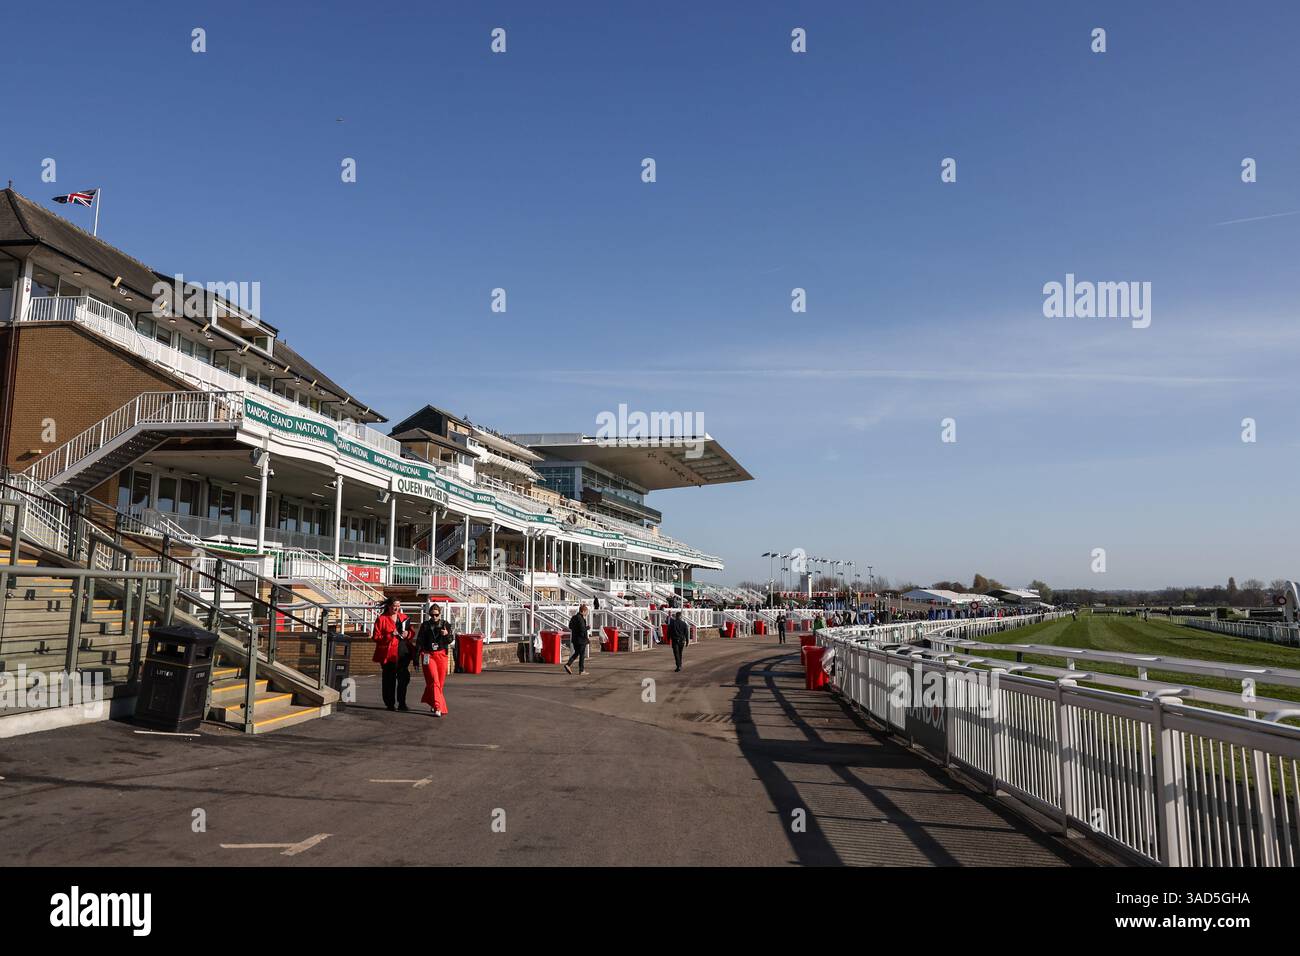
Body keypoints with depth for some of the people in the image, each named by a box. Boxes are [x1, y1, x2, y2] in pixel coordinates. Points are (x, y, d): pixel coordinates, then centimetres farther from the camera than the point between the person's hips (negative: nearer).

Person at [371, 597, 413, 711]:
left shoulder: (404, 617, 14)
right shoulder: (381, 619, -1)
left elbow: (411, 632, 22)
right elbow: (375, 637, -5)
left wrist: (407, 634, -2)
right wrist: (390, 635, -17)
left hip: (403, 652, 4)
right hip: (389, 653, -4)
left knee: (404, 677, -1)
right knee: (389, 679, 1)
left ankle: (402, 703, 9)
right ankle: (390, 704, 12)